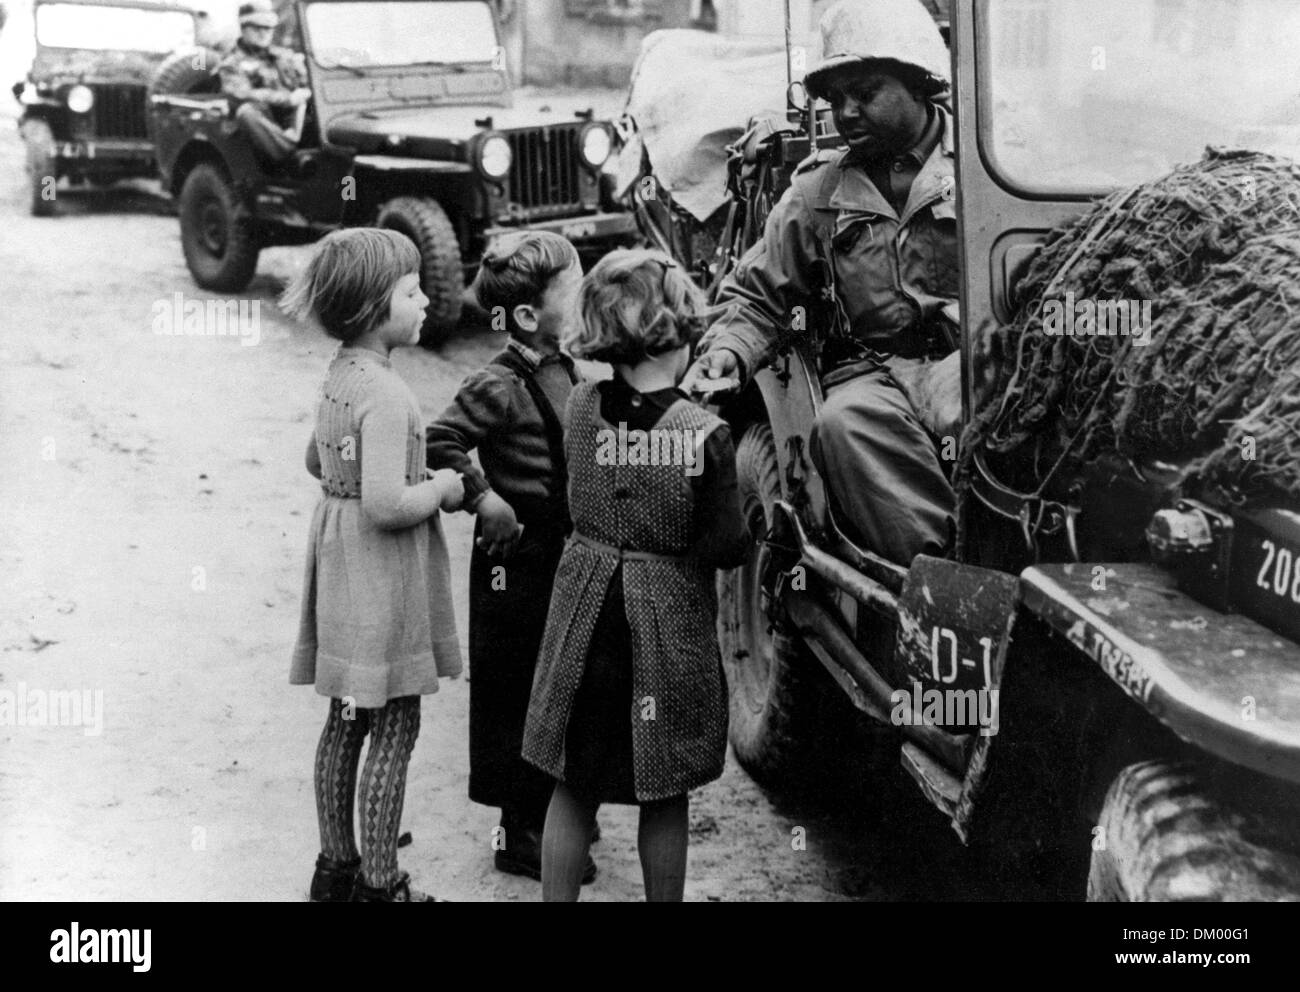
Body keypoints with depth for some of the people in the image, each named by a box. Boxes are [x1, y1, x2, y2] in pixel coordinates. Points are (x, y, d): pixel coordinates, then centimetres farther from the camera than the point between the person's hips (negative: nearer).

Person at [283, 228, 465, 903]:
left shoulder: (339, 376, 7)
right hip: (383, 573, -9)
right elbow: (387, 505, -29)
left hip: (340, 563, 10)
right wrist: (443, 488, -12)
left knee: (345, 721, 17)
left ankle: (335, 869, 29)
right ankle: (379, 884, 10)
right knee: (395, 727, 1)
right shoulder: (385, 393, -22)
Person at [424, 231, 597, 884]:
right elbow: (438, 445, -24)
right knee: (517, 693, 1)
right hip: (517, 560, -8)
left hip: (563, 555, 8)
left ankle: (553, 810, 33)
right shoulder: (500, 385, -18)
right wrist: (483, 497, -23)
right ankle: (519, 835, 11)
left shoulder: (563, 371, 8)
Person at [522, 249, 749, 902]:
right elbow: (728, 550, -12)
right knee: (664, 800, 13)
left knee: (573, 788, 15)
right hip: (668, 628, -3)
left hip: (585, 615, 3)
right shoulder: (704, 435, -18)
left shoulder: (580, 407, -7)